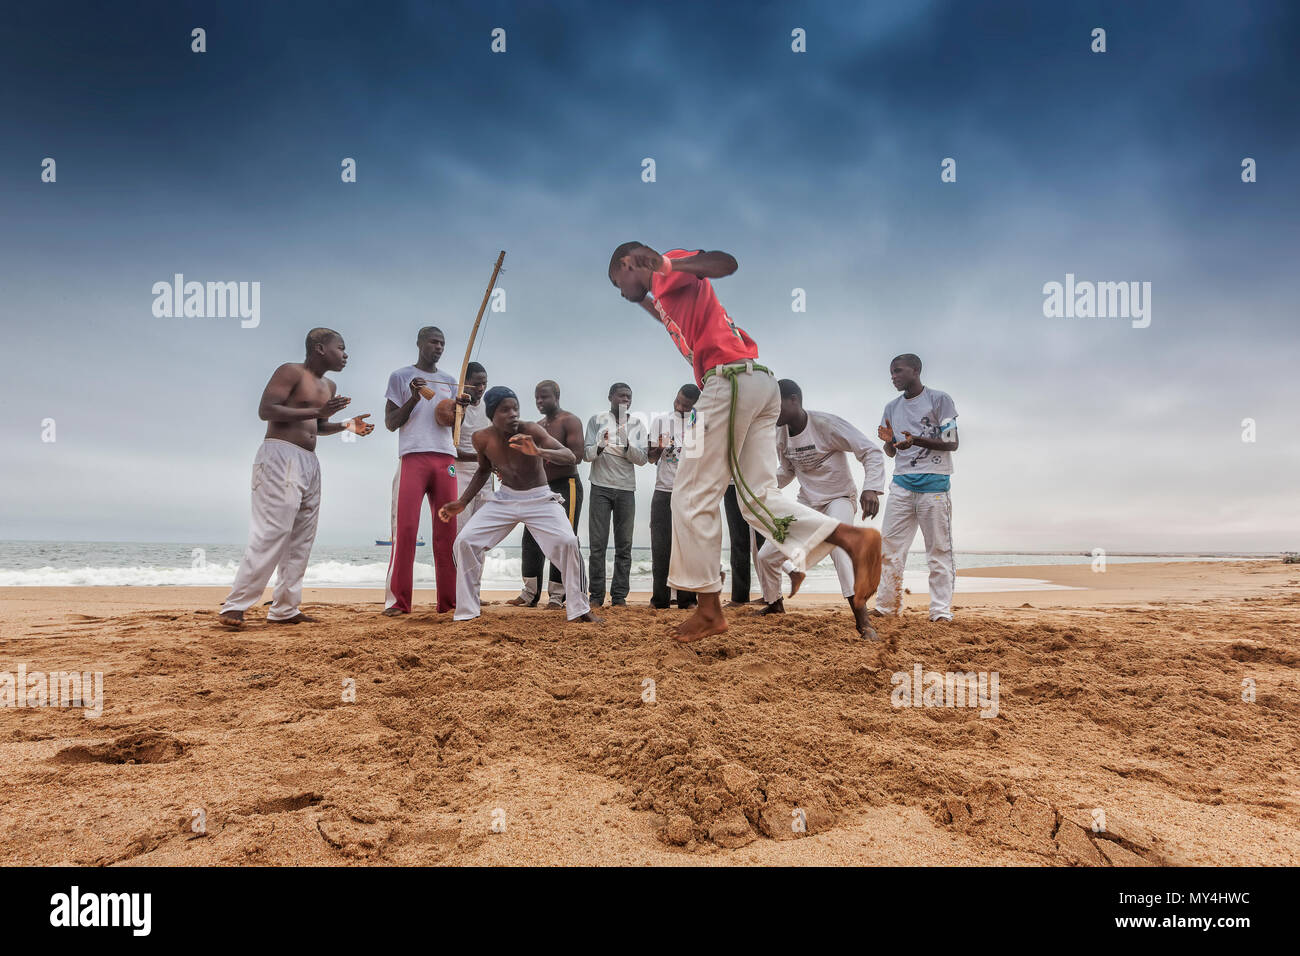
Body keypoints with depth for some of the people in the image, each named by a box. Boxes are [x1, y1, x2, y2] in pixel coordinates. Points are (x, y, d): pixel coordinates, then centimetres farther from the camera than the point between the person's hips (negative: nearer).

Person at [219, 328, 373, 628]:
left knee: (301, 540, 6)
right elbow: (265, 410, -15)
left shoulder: (329, 386, 21)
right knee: (271, 533, -14)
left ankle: (284, 609, 11)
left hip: (309, 463, 9)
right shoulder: (291, 372, -4)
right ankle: (234, 606, -10)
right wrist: (318, 411, -18)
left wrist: (346, 426, 11)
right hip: (280, 456, -9)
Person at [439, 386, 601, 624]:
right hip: (505, 498, 3)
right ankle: (467, 611, 4)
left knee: (568, 543, -23)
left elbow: (570, 457, -30)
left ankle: (579, 609, -5)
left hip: (540, 499, -3)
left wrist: (538, 452, -49)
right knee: (465, 541, -10)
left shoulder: (531, 431, -21)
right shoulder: (482, 438, -8)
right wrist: (462, 503, 6)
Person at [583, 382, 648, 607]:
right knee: (597, 544, -3)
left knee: (624, 546, 0)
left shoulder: (637, 426, 10)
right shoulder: (597, 421, 6)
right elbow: (586, 454, 1)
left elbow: (643, 459, 2)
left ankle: (619, 596, 4)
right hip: (601, 487, -2)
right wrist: (600, 447, -20)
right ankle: (596, 595, 1)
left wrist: (626, 445, -15)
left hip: (626, 489, 2)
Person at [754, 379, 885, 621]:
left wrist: (871, 487, -35)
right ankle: (774, 603, 34)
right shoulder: (780, 434, -2)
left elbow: (872, 451, -19)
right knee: (765, 556, 5)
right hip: (806, 503, 6)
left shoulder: (826, 424, -21)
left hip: (839, 499, -6)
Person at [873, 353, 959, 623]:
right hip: (901, 483, 5)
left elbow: (952, 444, -5)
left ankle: (941, 611, 1)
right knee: (889, 547, 1)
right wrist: (889, 441, -4)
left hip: (933, 483, -5)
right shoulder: (892, 408, 16)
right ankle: (887, 605, 7)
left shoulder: (940, 399, 0)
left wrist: (917, 440, -20)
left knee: (939, 550, -2)